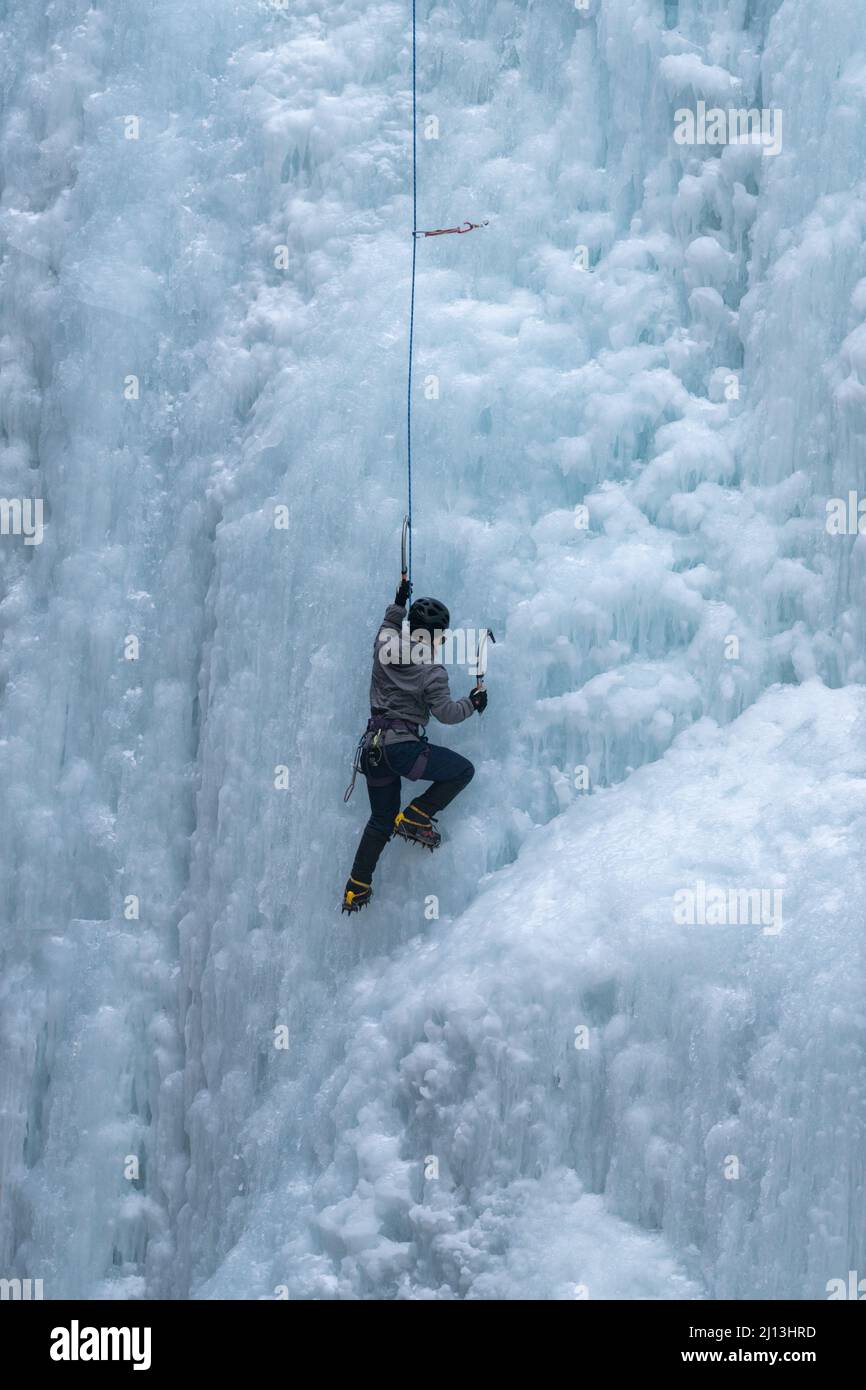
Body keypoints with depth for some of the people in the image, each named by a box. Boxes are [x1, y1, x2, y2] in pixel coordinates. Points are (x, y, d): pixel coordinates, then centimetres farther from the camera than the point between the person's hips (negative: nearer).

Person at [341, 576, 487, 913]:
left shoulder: (385, 647, 4)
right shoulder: (432, 673, -10)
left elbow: (389, 627, 28)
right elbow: (445, 713, -6)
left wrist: (398, 603, 40)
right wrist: (473, 702, 10)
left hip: (373, 746, 7)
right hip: (404, 746, -7)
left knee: (381, 820, 19)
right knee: (463, 770, 7)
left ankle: (356, 887, 19)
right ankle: (414, 818, -1)